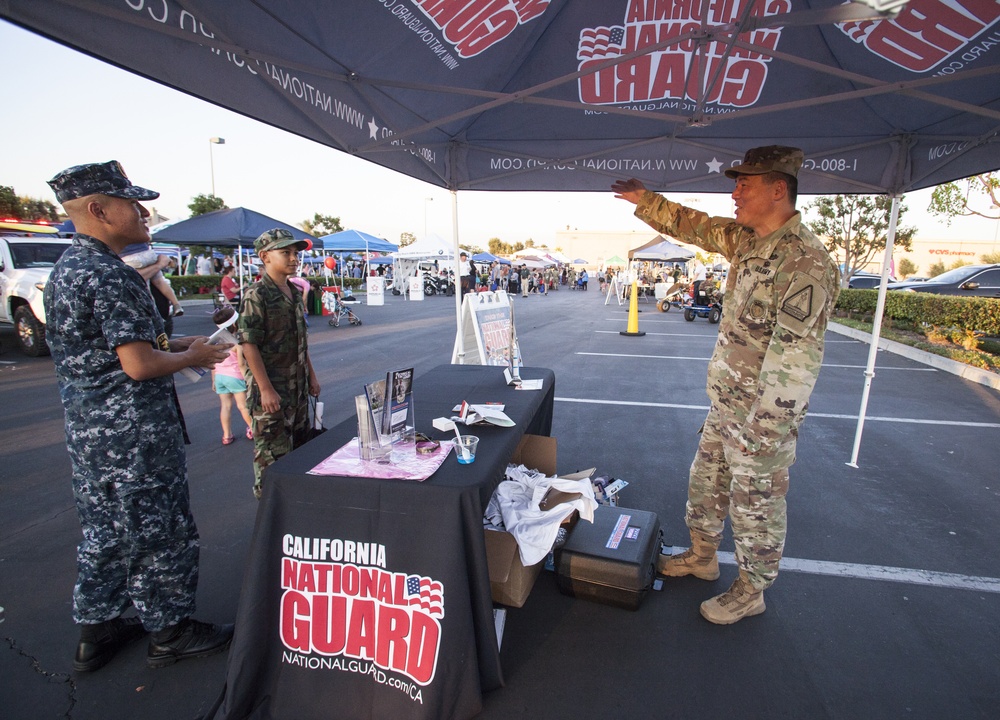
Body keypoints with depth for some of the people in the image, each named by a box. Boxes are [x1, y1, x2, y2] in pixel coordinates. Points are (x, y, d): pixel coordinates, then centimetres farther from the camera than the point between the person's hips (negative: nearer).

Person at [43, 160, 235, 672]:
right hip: (132, 432, -10)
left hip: (88, 429, 10)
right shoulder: (108, 274, -20)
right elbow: (139, 365, -24)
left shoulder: (68, 267, 12)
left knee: (104, 532, 21)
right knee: (157, 532, 6)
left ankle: (97, 629, 37)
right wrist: (191, 357, -7)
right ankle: (170, 631, 24)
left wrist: (171, 345, 13)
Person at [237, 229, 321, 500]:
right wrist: (265, 389, -20)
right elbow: (248, 344, -18)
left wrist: (310, 375, 17)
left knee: (300, 441, 18)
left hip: (298, 385, 8)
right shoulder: (256, 295, -15)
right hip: (271, 388, -8)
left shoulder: (295, 292, 10)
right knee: (272, 450, 2)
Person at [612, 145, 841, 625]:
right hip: (724, 405, 9)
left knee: (755, 507, 11)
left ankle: (751, 592, 34)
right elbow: (694, 226, 19)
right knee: (705, 483, 23)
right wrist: (643, 200, 18)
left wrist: (762, 434, -24)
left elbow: (793, 359, -27)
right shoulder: (746, 239, 3)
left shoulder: (805, 261, -24)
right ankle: (701, 556, 45)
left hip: (761, 418, -9)